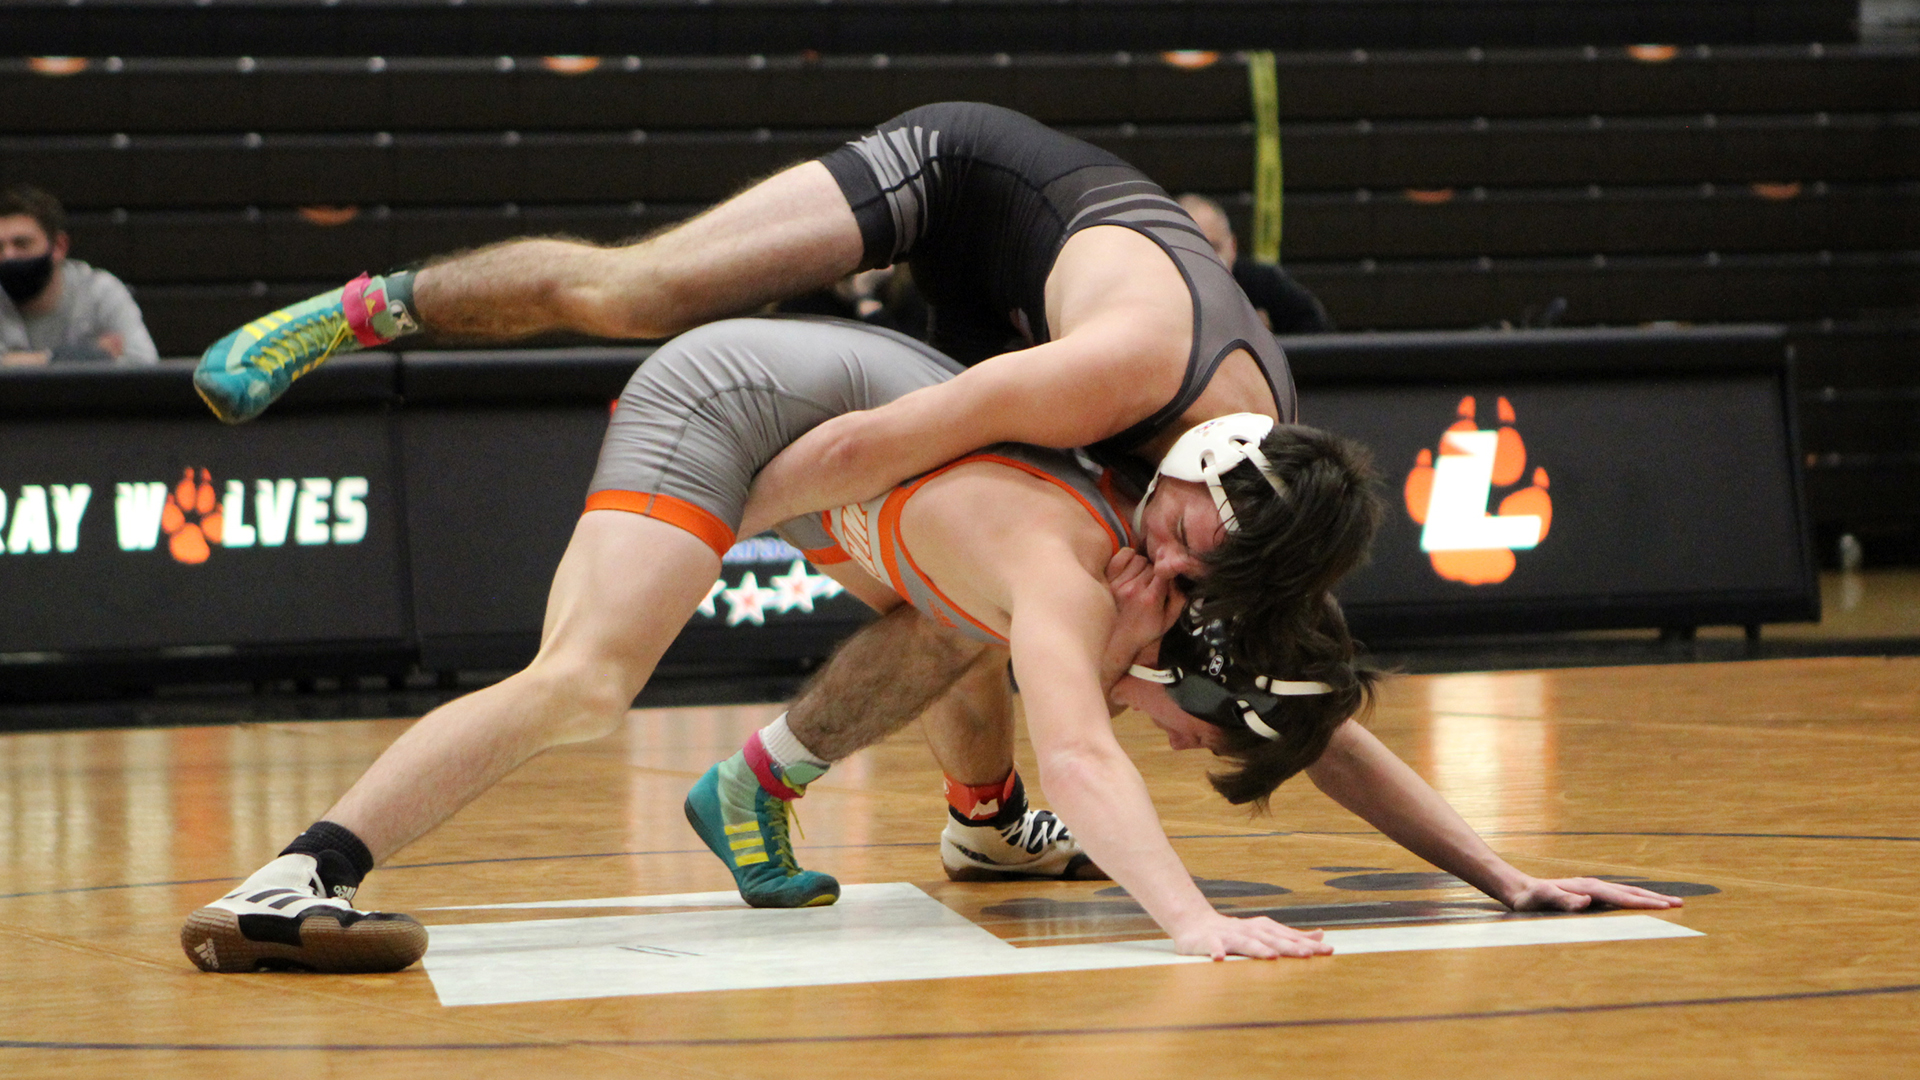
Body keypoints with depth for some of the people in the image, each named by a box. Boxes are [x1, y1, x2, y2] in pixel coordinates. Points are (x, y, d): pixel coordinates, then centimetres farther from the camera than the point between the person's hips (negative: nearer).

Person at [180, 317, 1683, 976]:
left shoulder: (1166, 609, -11)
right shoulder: (1070, 576, -33)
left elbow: (1340, 743, -4)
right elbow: (1076, 752, -51)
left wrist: (1509, 879, -9)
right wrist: (1194, 919, -62)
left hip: (860, 397, 9)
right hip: (738, 395, -9)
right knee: (583, 687, -25)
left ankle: (757, 789, 34)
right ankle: (292, 884, -30)